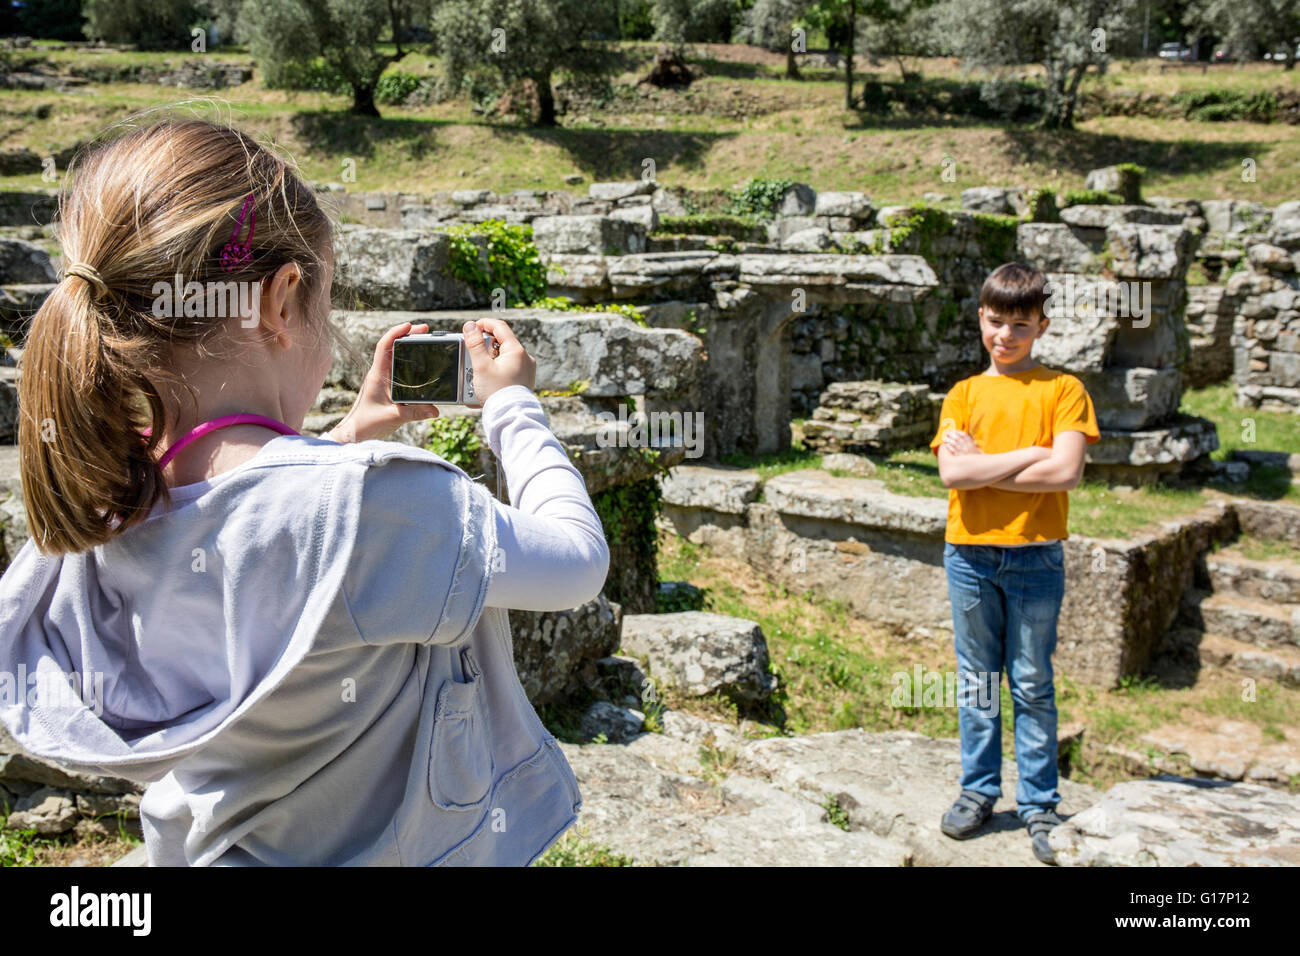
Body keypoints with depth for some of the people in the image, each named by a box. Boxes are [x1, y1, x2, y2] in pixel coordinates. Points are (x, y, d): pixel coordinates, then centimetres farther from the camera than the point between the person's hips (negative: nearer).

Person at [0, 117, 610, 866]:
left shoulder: (95, 517, -12)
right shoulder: (374, 503, -33)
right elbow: (579, 562, -18)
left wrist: (342, 442, 6)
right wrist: (515, 406, -5)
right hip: (420, 846, -5)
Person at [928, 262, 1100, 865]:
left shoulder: (1062, 390, 1)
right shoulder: (964, 394, 7)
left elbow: (1065, 473, -13)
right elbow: (952, 474, -8)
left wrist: (980, 464, -10)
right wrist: (1030, 455, -13)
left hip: (1035, 558, -2)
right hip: (969, 555, 2)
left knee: (1033, 685, 6)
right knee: (977, 682, 11)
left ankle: (1039, 804, 17)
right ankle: (978, 792, 23)